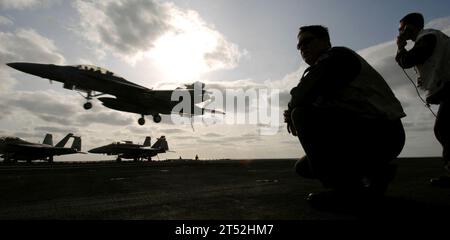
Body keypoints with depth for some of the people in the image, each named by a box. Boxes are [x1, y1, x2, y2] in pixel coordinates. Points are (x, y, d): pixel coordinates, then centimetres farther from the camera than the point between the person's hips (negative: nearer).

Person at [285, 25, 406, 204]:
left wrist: (292, 113, -1)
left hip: (380, 133, -9)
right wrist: (292, 114, -3)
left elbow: (301, 96, -22)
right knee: (303, 167, 12)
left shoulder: (337, 56, -7)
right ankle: (373, 173, 11)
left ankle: (344, 186, -18)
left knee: (302, 114, -24)